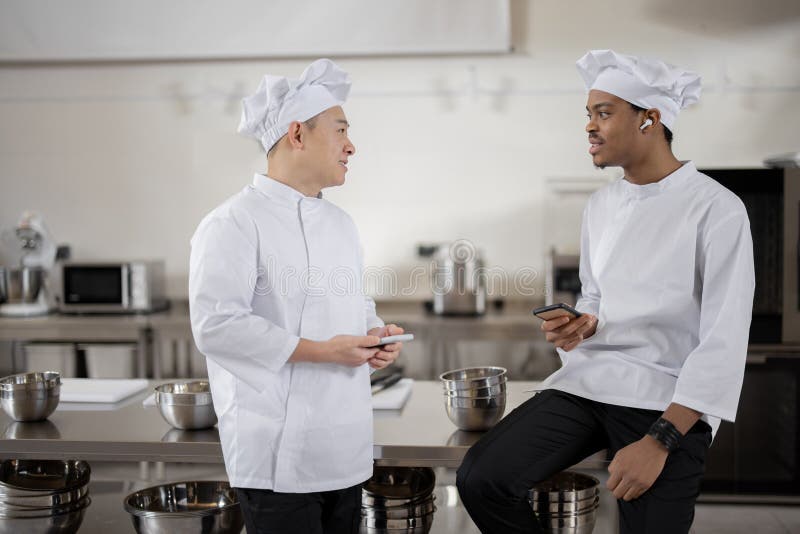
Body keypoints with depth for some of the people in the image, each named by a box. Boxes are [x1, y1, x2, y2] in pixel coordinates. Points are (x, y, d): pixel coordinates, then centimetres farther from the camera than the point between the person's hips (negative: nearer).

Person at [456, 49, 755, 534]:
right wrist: (580, 326, -2)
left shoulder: (716, 208, -9)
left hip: (670, 398, -5)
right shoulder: (602, 206, 12)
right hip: (588, 379, 5)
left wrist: (661, 440, -20)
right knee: (481, 480, -14)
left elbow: (724, 341, -13)